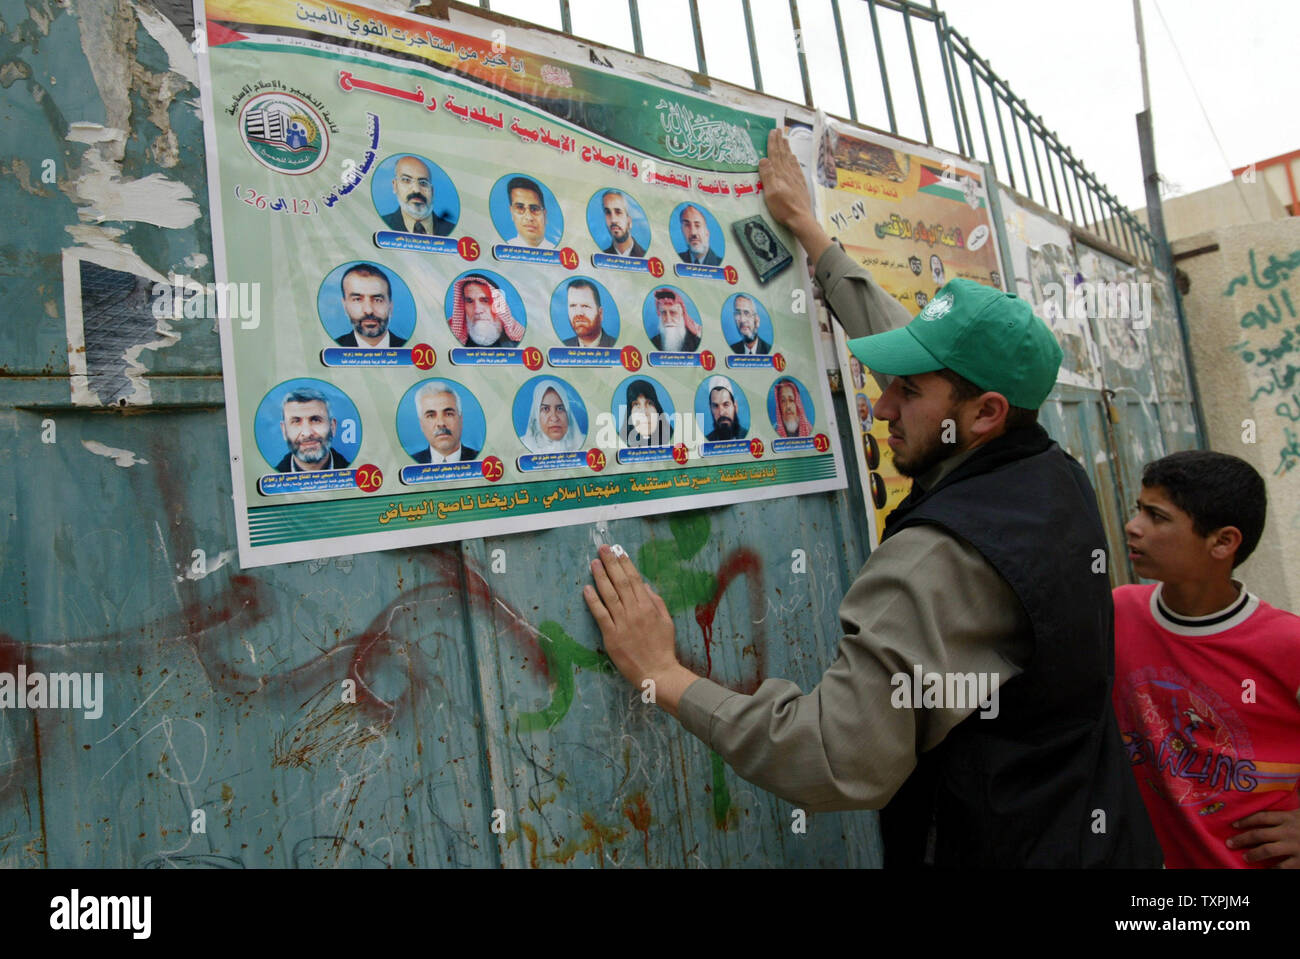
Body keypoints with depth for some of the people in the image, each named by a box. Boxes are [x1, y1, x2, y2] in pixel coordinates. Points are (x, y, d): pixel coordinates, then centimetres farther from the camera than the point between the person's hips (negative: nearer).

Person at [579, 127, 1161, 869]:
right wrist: (808, 229, 14)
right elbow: (894, 334, 5)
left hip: (1008, 849, -8)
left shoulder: (938, 559, -31)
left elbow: (841, 763, -36)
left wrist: (665, 675, -28)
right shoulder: (1054, 476, -5)